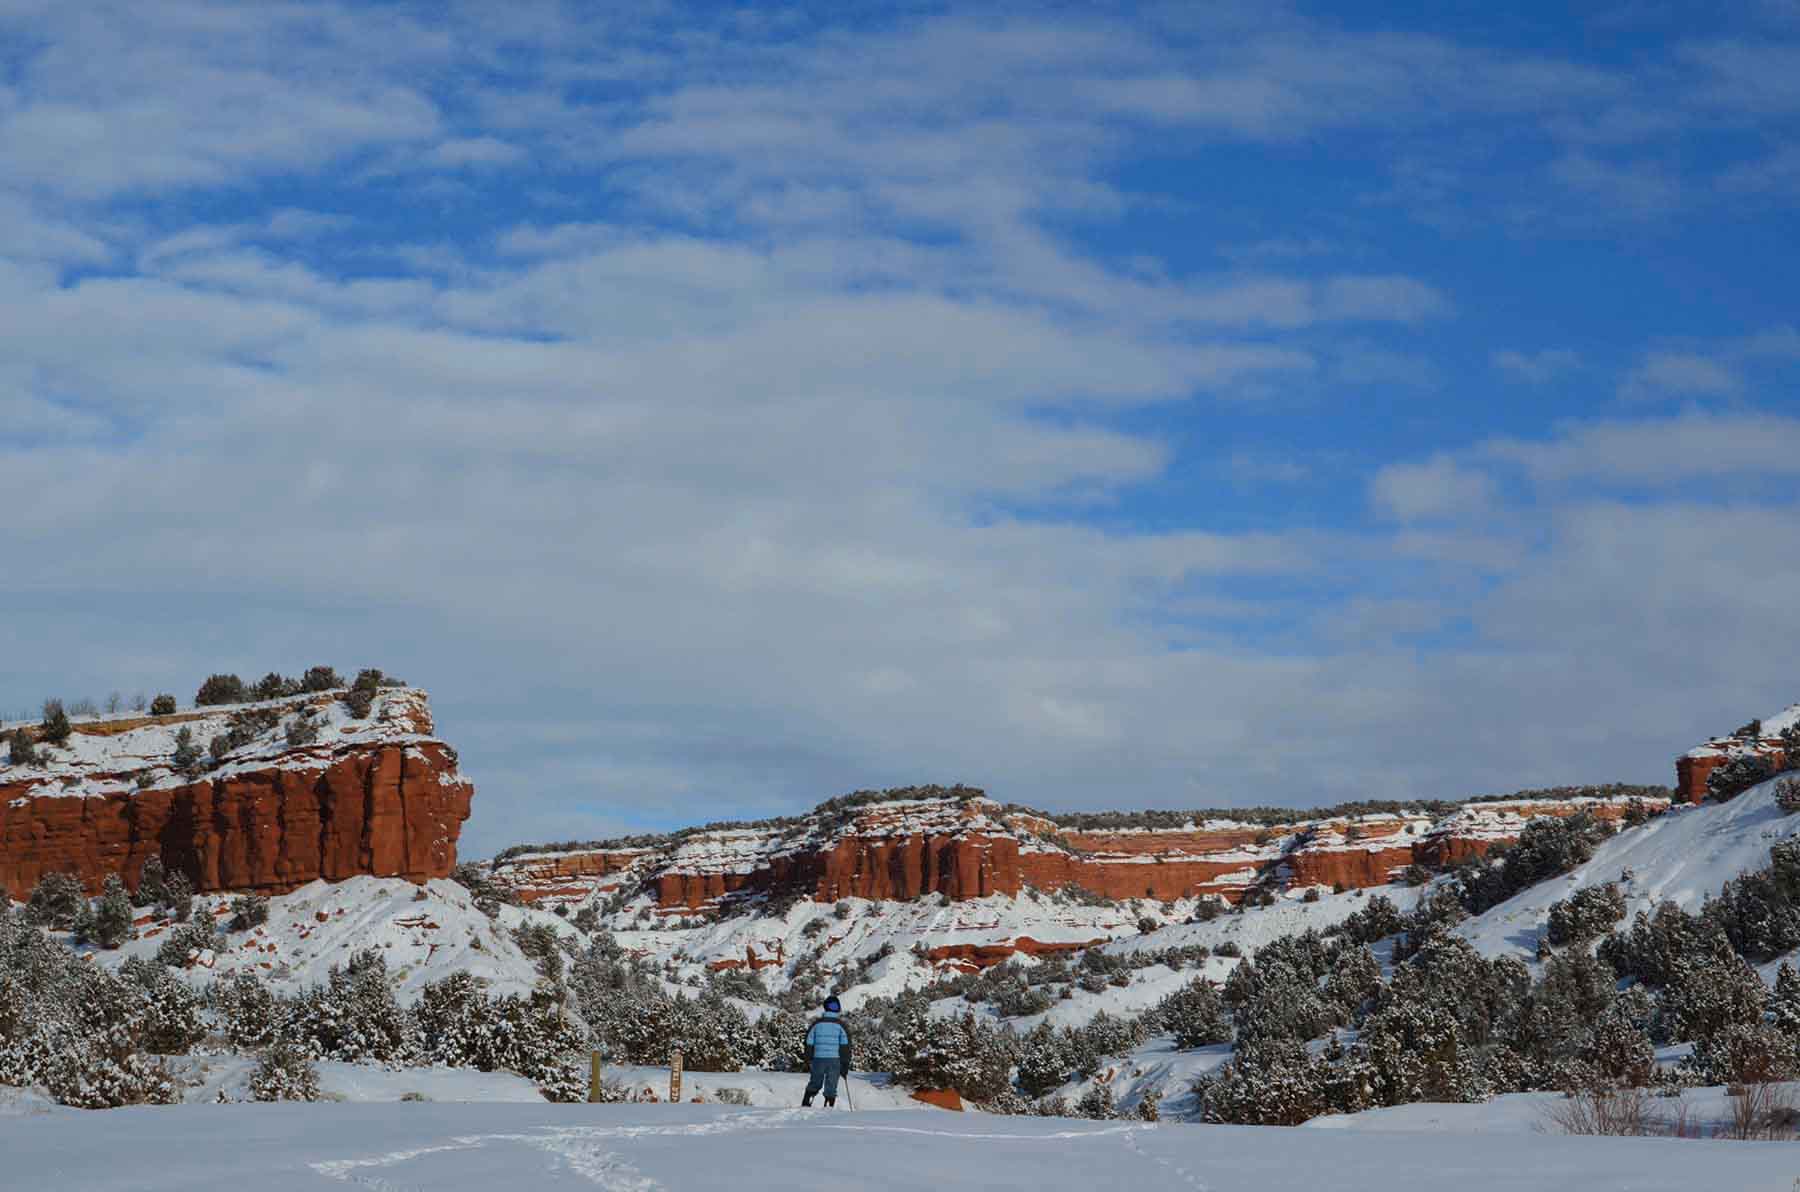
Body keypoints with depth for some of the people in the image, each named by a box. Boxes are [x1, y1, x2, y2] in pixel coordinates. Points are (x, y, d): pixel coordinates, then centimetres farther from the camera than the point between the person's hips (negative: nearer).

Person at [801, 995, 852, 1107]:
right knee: (831, 1088, 4)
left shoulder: (817, 1023, 3)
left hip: (818, 1059, 2)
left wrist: (808, 1061, 15)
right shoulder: (840, 1025, -2)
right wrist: (845, 1065, 1)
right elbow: (845, 1046, -3)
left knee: (814, 1084, 17)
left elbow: (809, 1044, 5)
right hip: (834, 1060, -2)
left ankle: (805, 1103, 4)